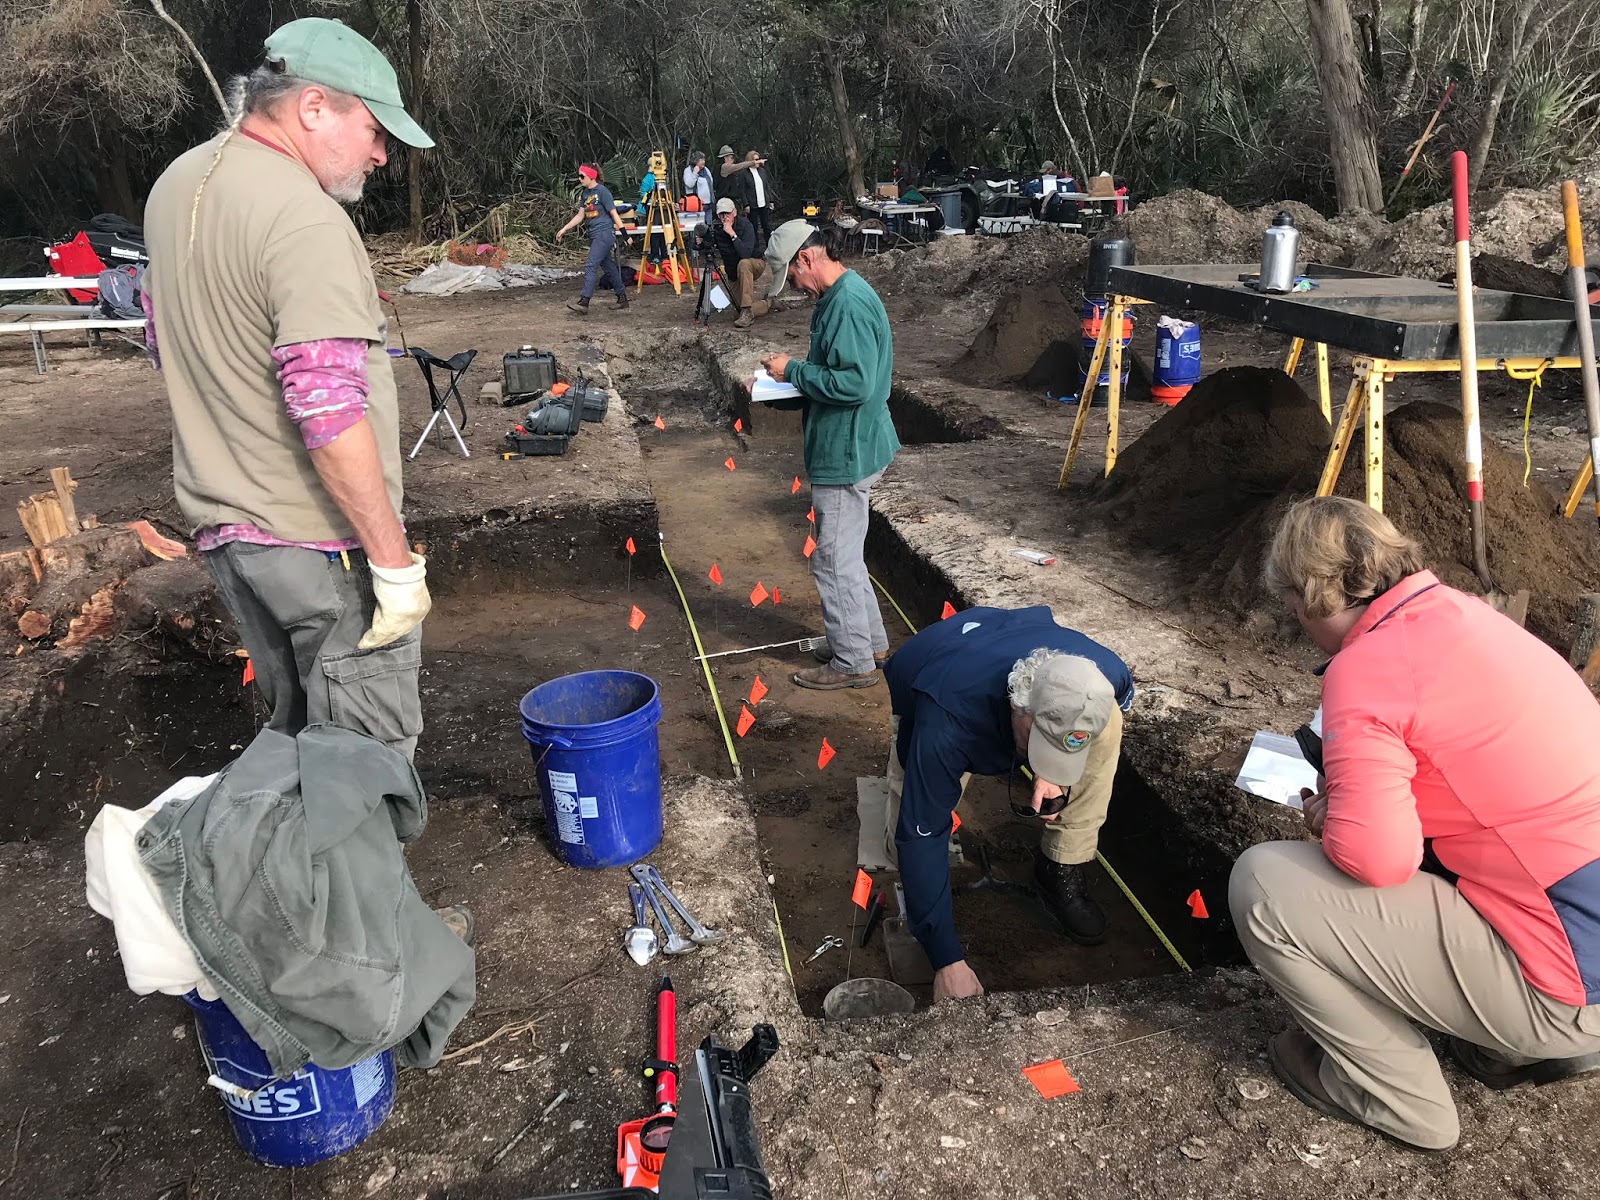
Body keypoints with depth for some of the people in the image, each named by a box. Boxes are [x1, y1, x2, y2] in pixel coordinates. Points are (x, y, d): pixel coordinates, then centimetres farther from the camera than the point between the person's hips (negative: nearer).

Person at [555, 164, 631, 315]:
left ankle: (584, 302, -19)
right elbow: (580, 216, 17)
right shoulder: (585, 193, 12)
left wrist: (624, 234, -13)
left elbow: (614, 214, -11)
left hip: (604, 233, -8)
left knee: (590, 266, -15)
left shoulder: (602, 191, -10)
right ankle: (622, 297, 20)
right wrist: (564, 229, 13)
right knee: (608, 267, 12)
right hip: (593, 234, 8)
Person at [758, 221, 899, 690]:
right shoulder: (838, 296, 10)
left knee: (835, 560, 1)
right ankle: (869, 639, 35)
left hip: (846, 453, -11)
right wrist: (787, 386, 5)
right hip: (847, 447, 11)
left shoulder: (848, 304, -23)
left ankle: (853, 662, 14)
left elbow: (854, 383, -29)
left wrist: (794, 371, -18)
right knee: (845, 553, 21)